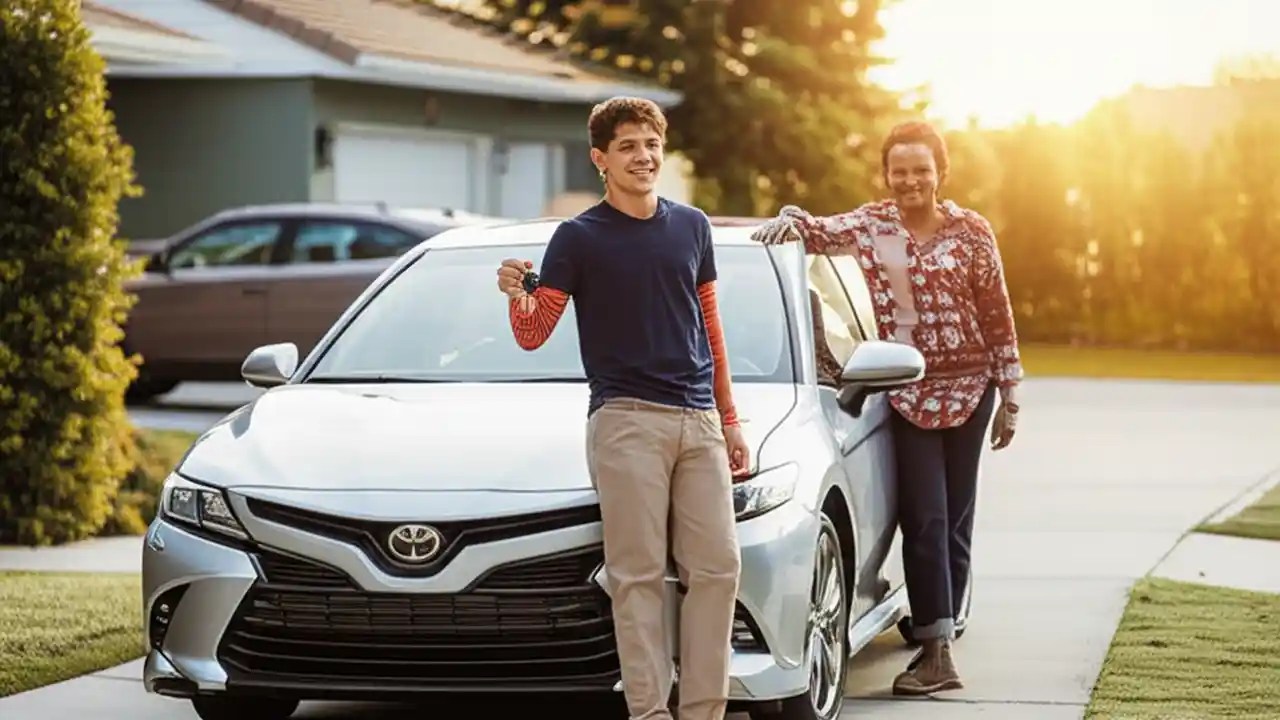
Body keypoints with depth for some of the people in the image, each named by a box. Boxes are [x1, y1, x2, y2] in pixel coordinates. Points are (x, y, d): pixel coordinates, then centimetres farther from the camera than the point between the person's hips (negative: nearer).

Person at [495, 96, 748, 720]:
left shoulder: (691, 227, 15)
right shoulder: (579, 237, 2)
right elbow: (533, 334, -1)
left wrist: (730, 419, 18)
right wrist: (518, 297, -24)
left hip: (699, 420, 5)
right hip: (626, 418, -5)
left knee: (717, 568, 0)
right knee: (639, 574, -7)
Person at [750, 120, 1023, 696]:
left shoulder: (970, 231, -1)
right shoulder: (870, 225, 4)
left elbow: (998, 316, 2)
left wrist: (1010, 395, 2)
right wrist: (791, 219, -31)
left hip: (968, 387, 0)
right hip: (909, 393, 0)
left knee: (954, 519, 4)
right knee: (925, 520, -6)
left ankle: (938, 636, 14)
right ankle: (938, 652, -9)